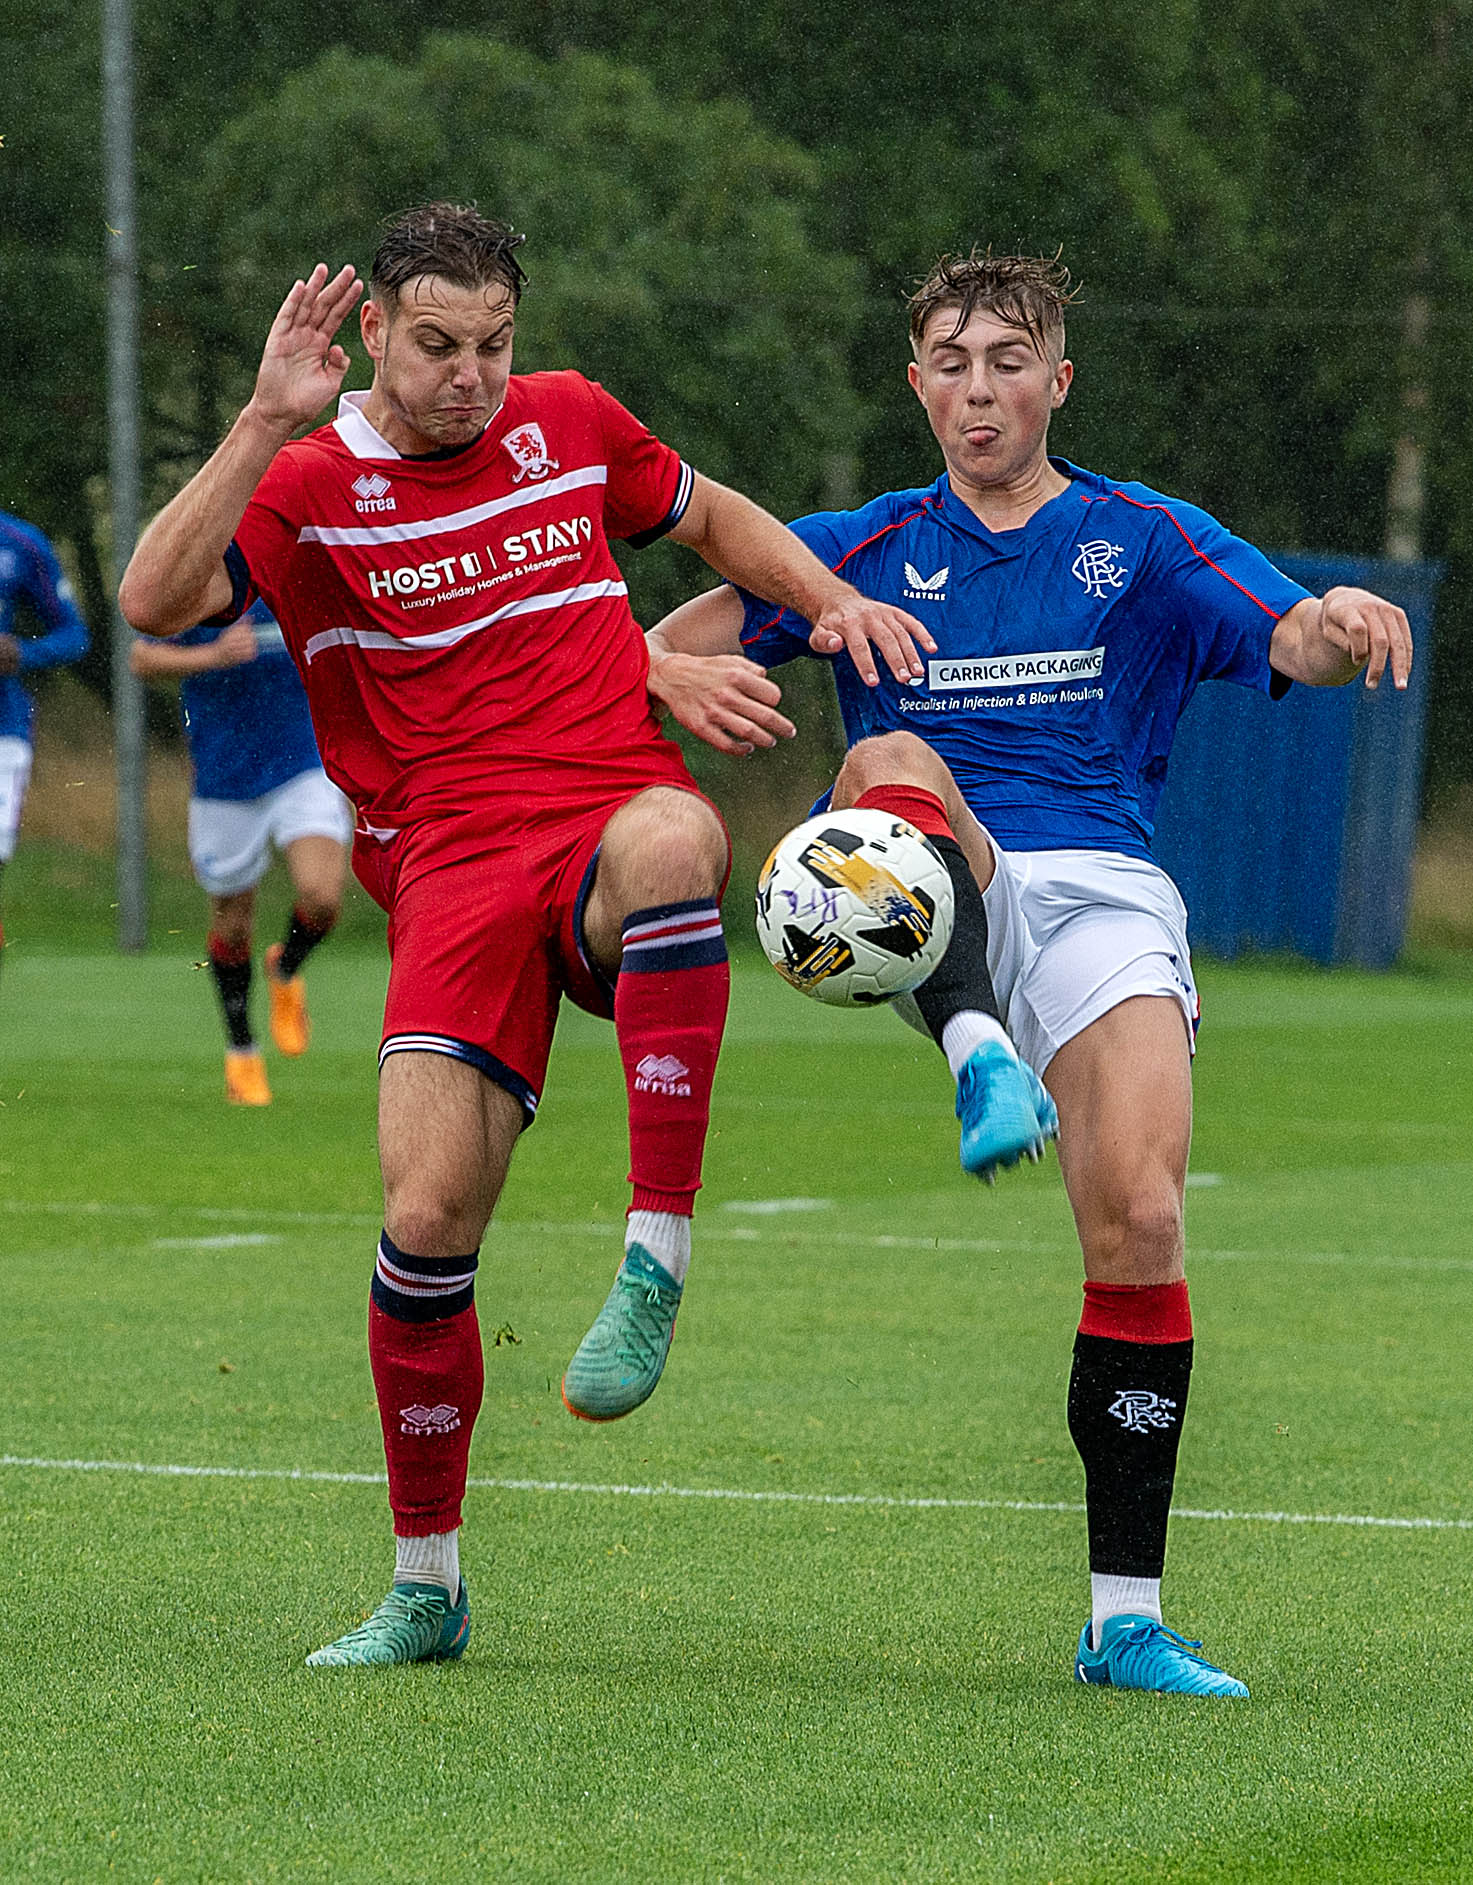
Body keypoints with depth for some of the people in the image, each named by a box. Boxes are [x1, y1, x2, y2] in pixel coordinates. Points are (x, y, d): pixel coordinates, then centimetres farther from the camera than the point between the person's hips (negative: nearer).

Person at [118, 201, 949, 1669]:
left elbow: (712, 517, 32)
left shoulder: (572, 424, 14)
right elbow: (155, 604, -12)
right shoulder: (308, 488, 5)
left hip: (615, 810, 0)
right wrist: (267, 424, -18)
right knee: (427, 1209, -14)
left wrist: (835, 599, 15)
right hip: (449, 863, 0)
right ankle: (426, 1589, 5)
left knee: (669, 839, -40)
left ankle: (656, 1260, -35)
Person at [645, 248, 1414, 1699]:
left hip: (1101, 890, 0)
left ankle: (1126, 1615, -13)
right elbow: (650, 650, 13)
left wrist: (1345, 627, -26)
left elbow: (1295, 643, -1)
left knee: (1139, 1217, -19)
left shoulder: (1146, 541, 16)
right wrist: (681, 679, -12)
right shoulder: (865, 548, 20)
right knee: (893, 759, -33)